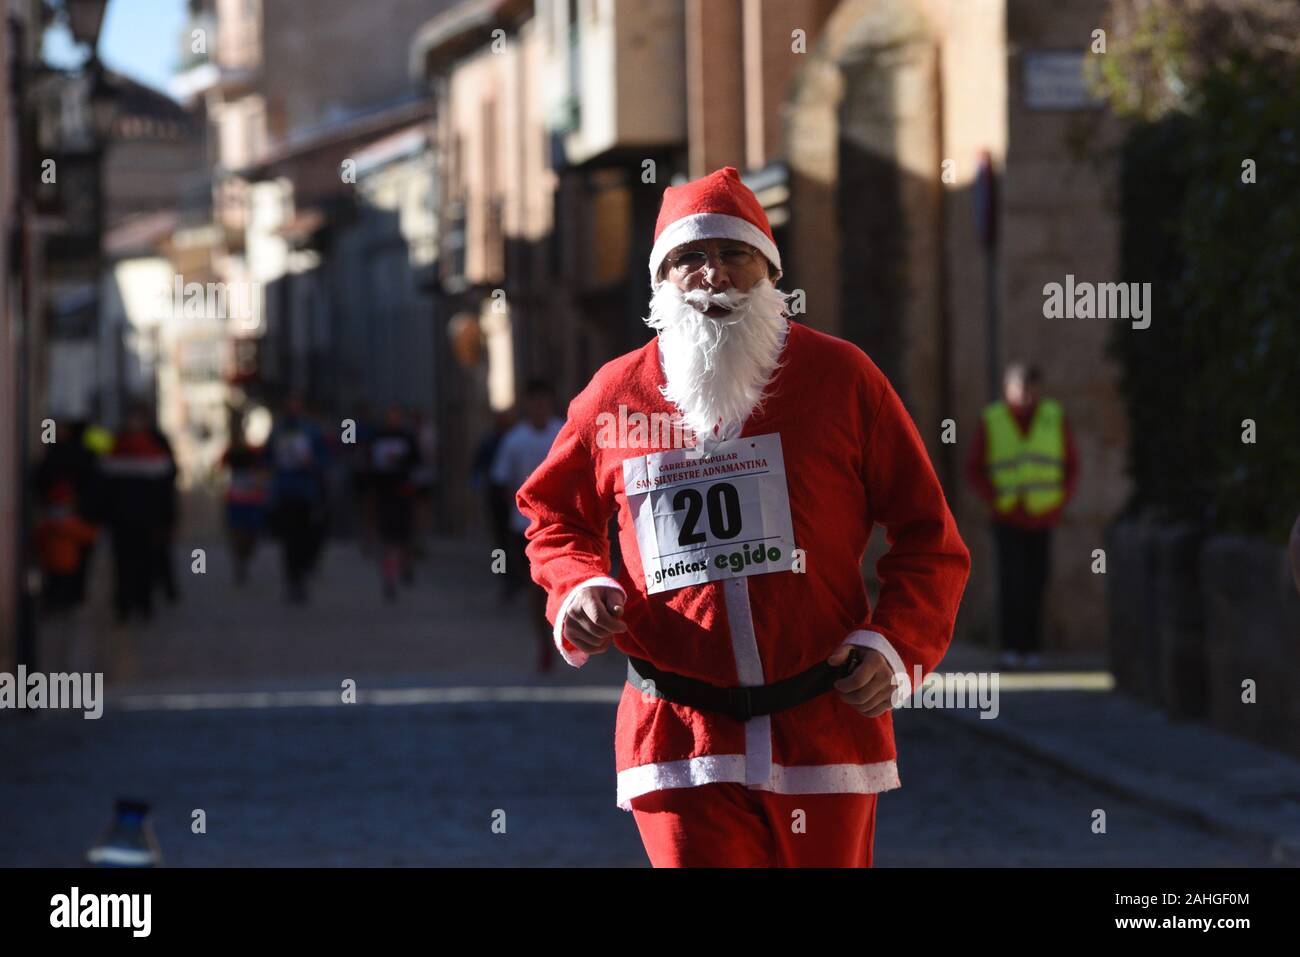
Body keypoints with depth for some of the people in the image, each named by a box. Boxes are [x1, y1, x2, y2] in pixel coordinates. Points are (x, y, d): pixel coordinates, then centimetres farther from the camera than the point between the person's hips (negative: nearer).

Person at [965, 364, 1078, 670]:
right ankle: (1011, 648, -12)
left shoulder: (1055, 417, 0)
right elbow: (973, 469, 3)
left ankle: (1032, 649, 8)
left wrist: (1059, 503, -2)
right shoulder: (991, 420, -4)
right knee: (1011, 580, -14)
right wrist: (995, 502, -8)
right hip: (1006, 518, -2)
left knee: (1035, 584, 1)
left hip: (1042, 518, 2)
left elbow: (1072, 464, 8)